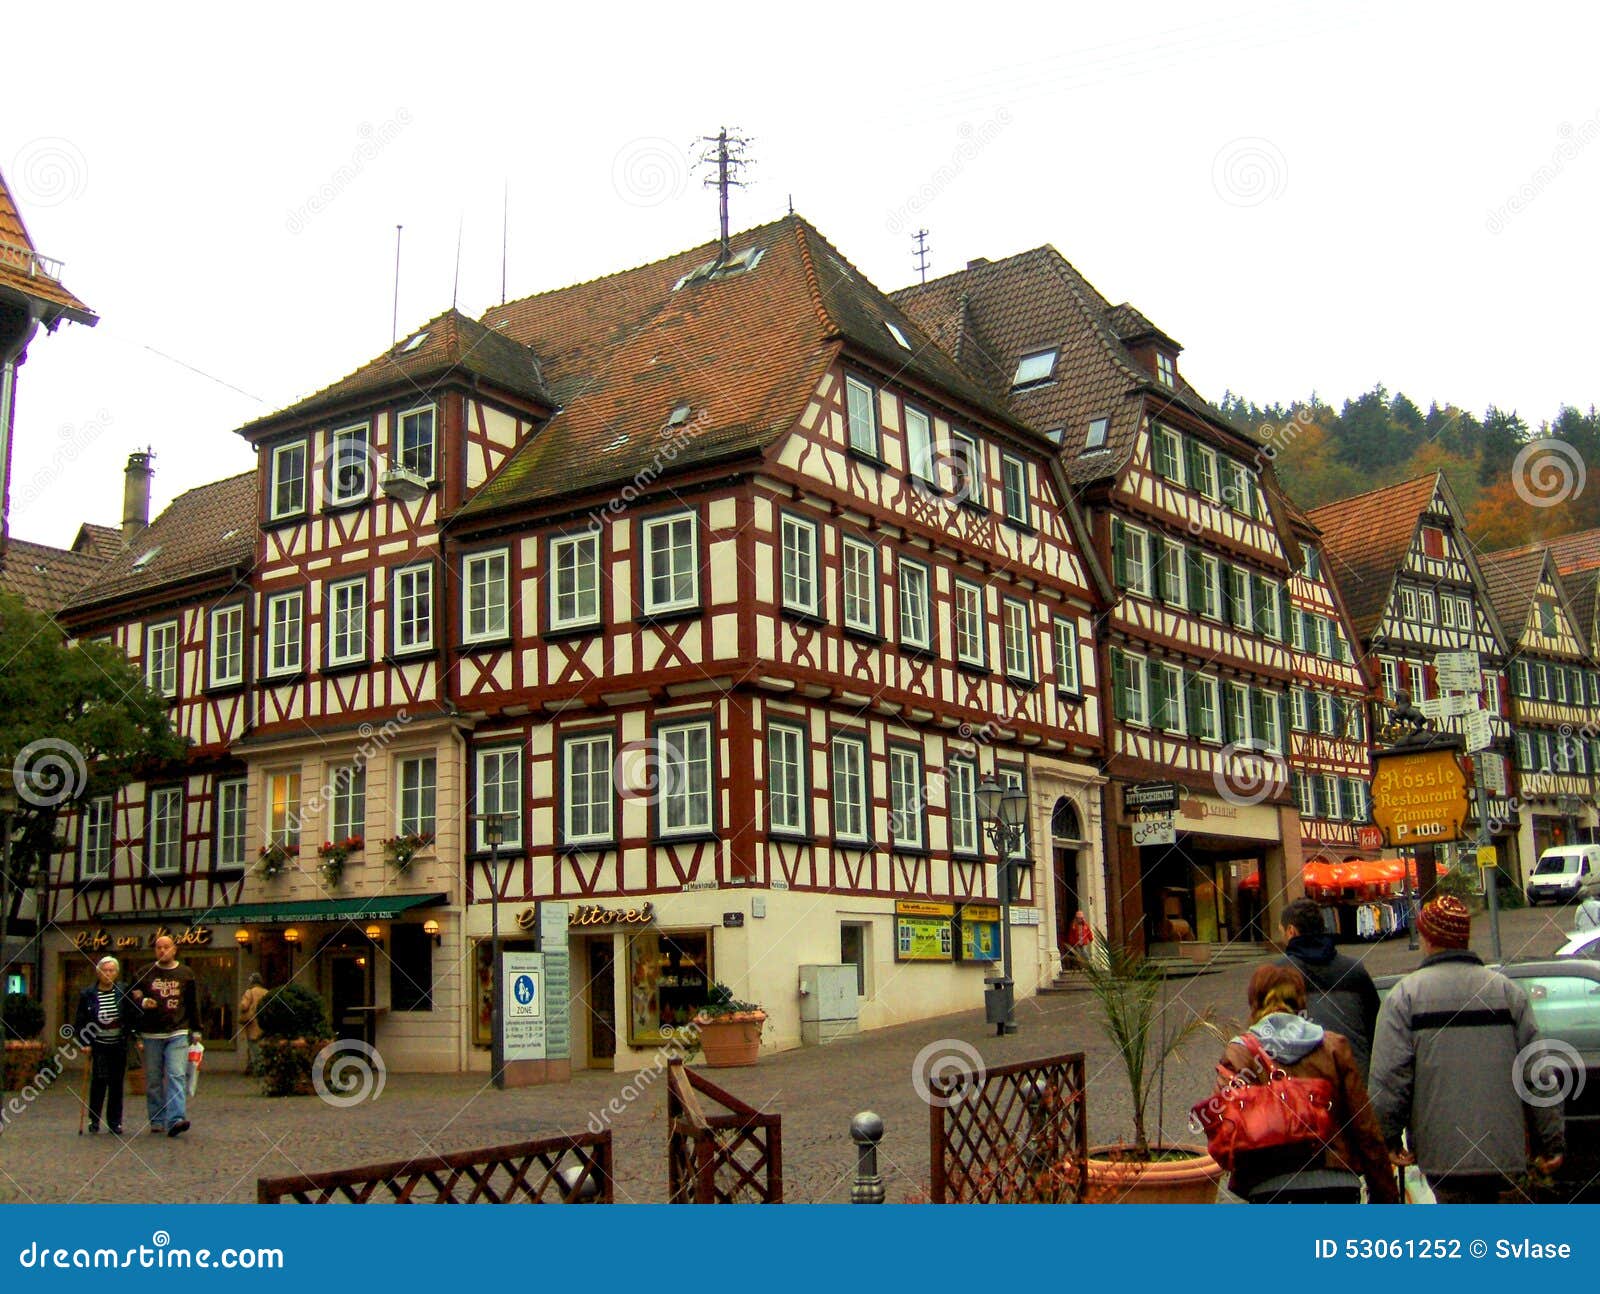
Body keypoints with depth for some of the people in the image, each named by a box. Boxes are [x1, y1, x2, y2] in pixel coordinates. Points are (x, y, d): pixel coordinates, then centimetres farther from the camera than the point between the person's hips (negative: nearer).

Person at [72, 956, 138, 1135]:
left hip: (119, 1045, 1)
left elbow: (134, 1018, 2)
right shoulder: (88, 994, -1)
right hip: (98, 1045, -1)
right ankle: (94, 1119, 5)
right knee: (99, 1079, -9)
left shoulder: (124, 991, 2)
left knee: (116, 1083, 4)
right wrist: (85, 1043, -7)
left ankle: (115, 1121, 13)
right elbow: (79, 1021, 1)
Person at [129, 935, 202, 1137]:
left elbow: (193, 1004, 15)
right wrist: (142, 1002, -11)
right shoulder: (145, 973, 9)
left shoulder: (186, 974, 11)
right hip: (151, 1035, 1)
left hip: (177, 1033, -1)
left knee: (177, 1076, -14)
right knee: (153, 1080, 5)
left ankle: (175, 1119, -21)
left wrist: (196, 1031, 14)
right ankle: (157, 1121, 15)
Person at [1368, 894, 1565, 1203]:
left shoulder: (1404, 995, -4)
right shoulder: (1508, 991, 7)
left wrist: (1389, 1137, 0)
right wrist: (1551, 1142, 11)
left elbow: (1389, 1077, -9)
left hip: (1443, 1151, -4)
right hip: (1503, 1150, 4)